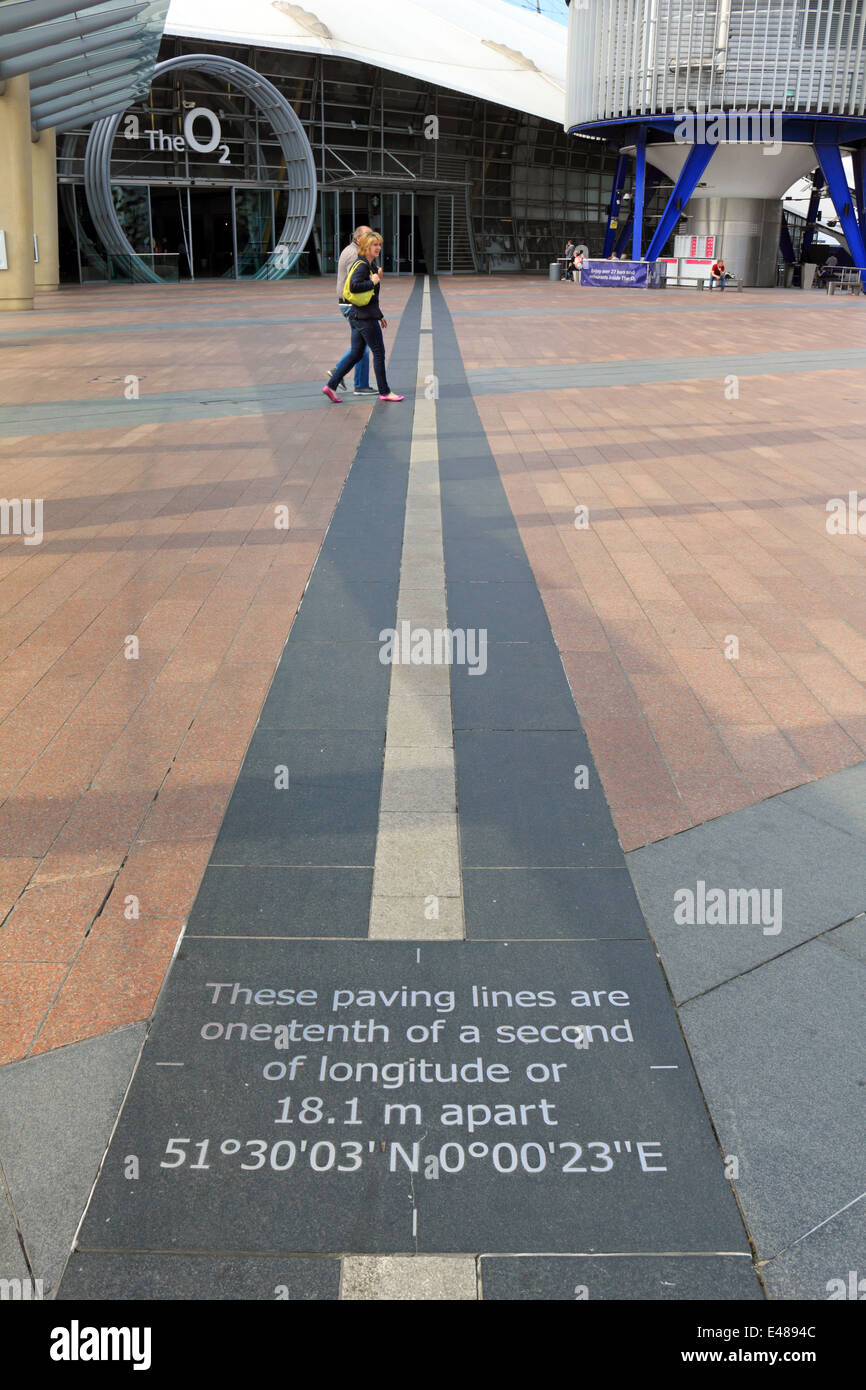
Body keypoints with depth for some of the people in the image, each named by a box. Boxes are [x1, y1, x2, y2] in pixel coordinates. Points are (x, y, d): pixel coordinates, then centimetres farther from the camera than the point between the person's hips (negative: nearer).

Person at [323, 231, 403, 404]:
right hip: (365, 318, -10)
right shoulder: (361, 265, -14)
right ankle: (384, 392, 9)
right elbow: (354, 286, -30)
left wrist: (380, 315, 25)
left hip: (358, 316, 10)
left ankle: (331, 386, 11)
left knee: (356, 354, 12)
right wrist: (373, 282, -18)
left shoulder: (368, 265, 17)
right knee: (379, 352, -1)